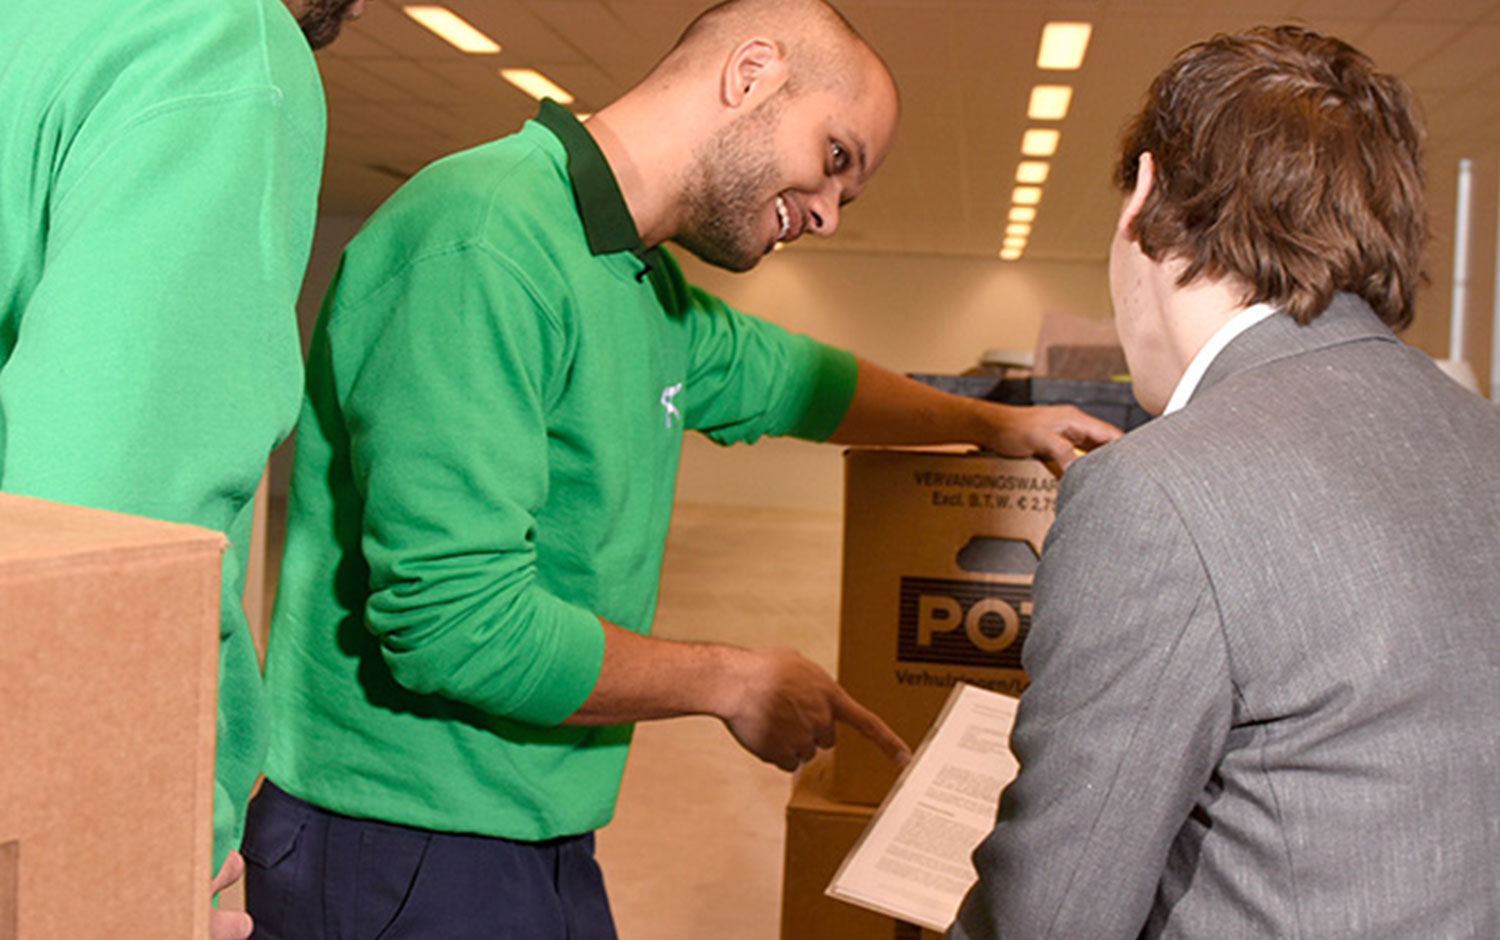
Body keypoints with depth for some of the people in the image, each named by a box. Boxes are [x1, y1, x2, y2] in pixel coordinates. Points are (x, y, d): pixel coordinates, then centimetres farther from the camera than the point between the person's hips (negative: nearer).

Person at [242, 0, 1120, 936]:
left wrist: (992, 423, 37)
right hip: (404, 858, -8)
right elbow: (456, 621, -28)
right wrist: (735, 683, -15)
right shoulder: (483, 238, -22)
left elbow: (783, 377, 29)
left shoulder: (649, 292, 8)